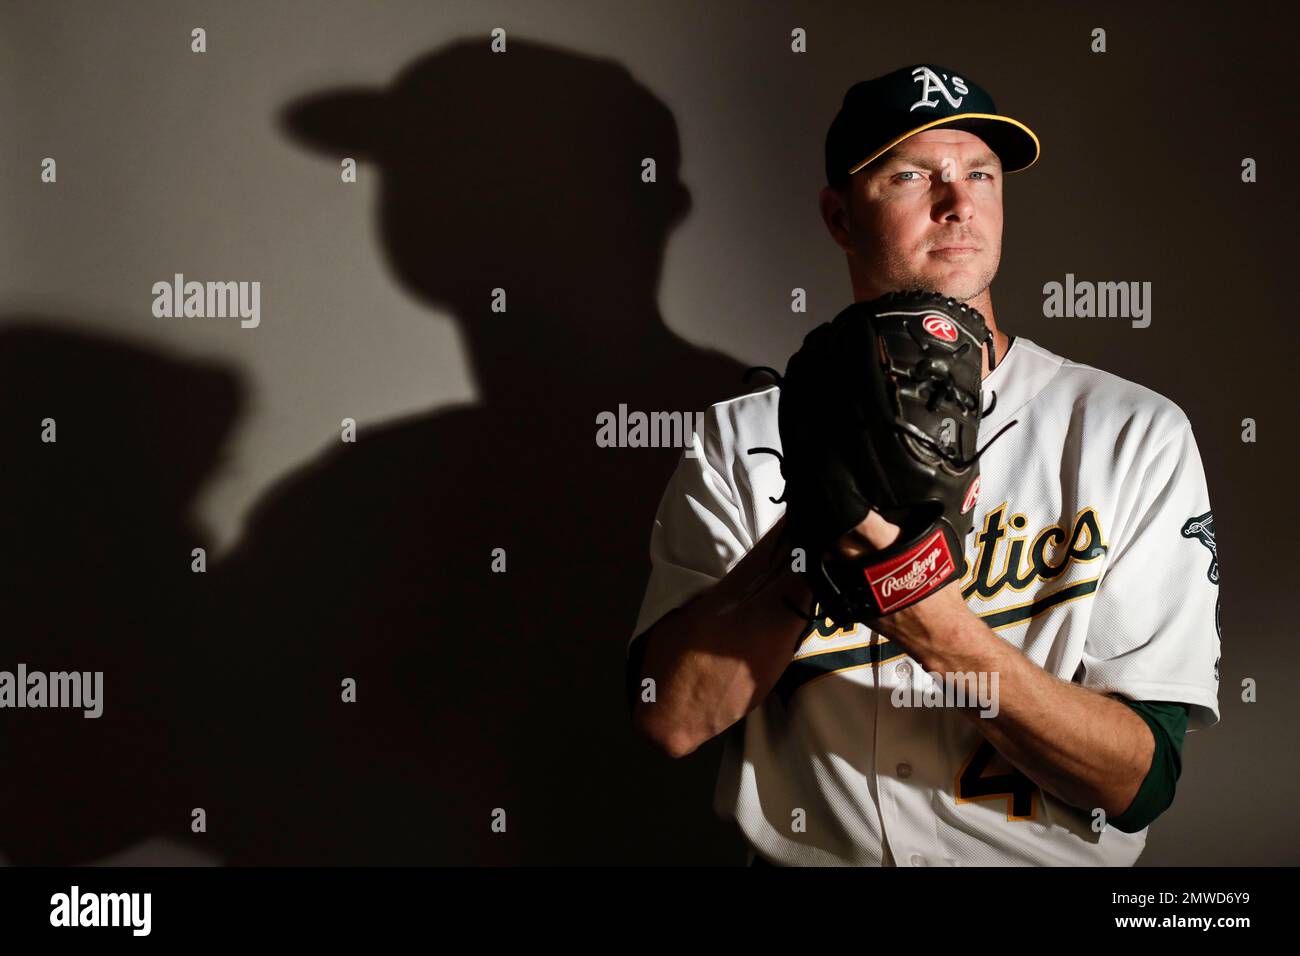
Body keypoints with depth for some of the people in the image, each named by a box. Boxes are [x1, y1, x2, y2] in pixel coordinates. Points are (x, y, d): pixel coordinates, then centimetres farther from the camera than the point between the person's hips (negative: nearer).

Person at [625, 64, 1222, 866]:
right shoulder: (746, 434, 4)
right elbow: (669, 718, -7)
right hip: (803, 855, 0)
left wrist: (945, 634, -21)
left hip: (1045, 860, 0)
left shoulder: (1136, 433, 0)